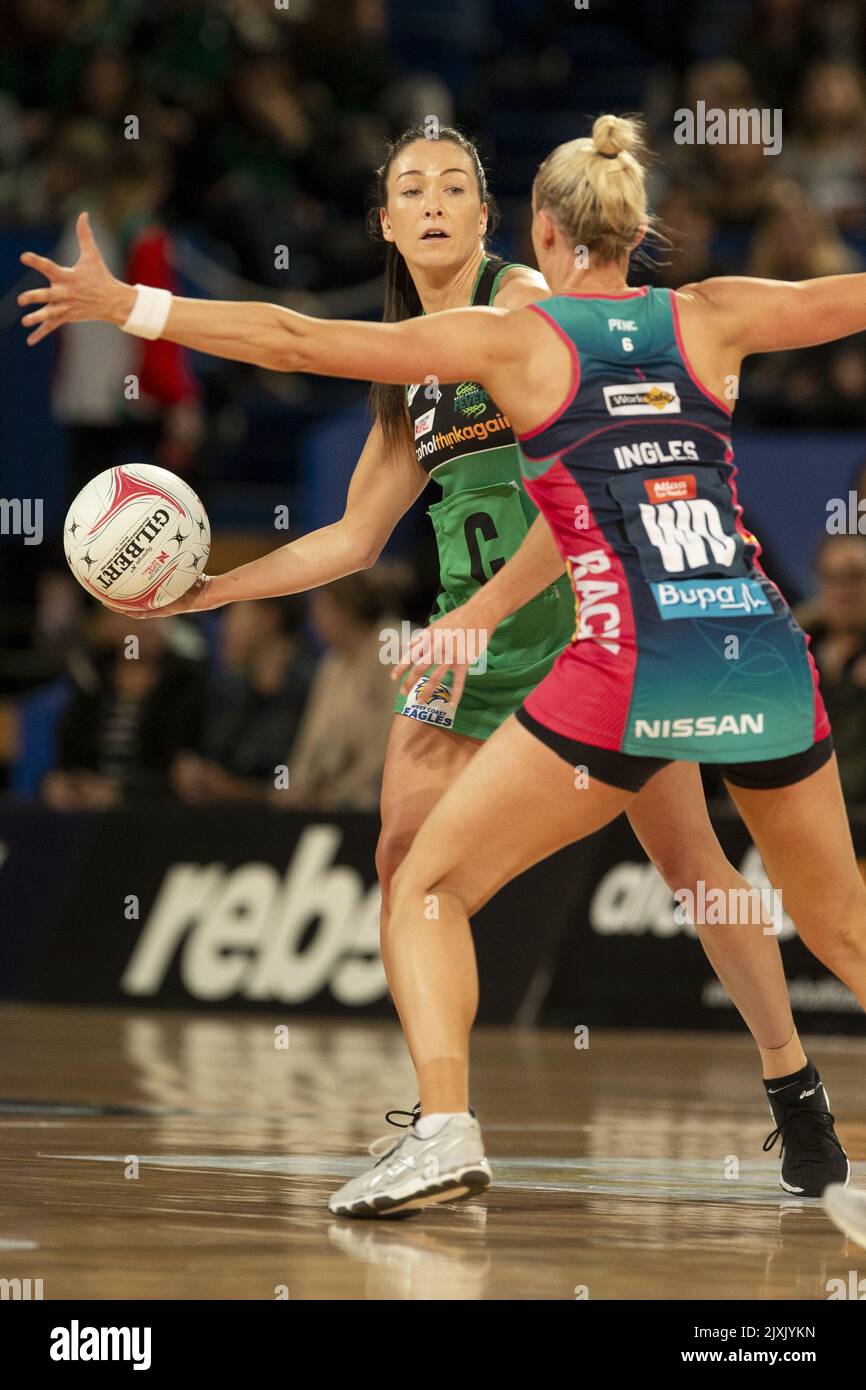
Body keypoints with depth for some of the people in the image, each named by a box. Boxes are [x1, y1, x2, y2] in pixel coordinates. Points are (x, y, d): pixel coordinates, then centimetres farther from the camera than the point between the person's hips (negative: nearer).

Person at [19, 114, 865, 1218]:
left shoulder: (511, 340, 5)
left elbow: (298, 341, 3)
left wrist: (126, 305, 8)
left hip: (626, 674, -4)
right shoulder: (709, 319, 12)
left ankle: (445, 1129, -12)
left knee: (428, 887, 8)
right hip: (768, 662, 4)